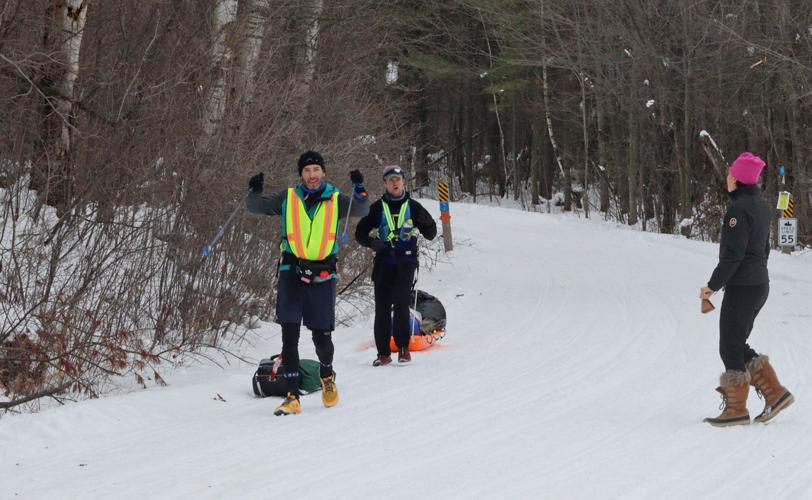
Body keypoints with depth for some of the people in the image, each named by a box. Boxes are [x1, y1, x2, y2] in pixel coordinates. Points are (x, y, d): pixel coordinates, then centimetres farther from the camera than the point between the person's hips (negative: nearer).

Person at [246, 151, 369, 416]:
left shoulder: (335, 200, 7)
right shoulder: (287, 198, 8)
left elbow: (361, 210, -6)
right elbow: (256, 207, 7)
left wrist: (360, 191, -24)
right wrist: (255, 192, -13)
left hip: (322, 277, 0)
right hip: (292, 274, 0)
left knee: (322, 337, 4)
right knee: (289, 337, -6)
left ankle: (327, 375, 35)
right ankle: (292, 396, -4)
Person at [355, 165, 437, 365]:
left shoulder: (412, 206, 8)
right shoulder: (377, 208, 9)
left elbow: (431, 234, 9)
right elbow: (360, 232, 11)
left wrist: (425, 222, -14)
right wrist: (372, 242, -9)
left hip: (406, 261, -1)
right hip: (384, 261, 1)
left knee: (401, 303, -15)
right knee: (382, 306, -2)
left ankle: (403, 348, -3)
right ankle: (383, 353, 3)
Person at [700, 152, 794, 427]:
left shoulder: (739, 209, -18)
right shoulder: (761, 206, 11)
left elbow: (733, 254, -20)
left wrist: (713, 285, -13)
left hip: (740, 288, -9)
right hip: (760, 284, 9)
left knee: (730, 348, -1)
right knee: (737, 345, 16)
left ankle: (736, 408, 4)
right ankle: (774, 392, 12)